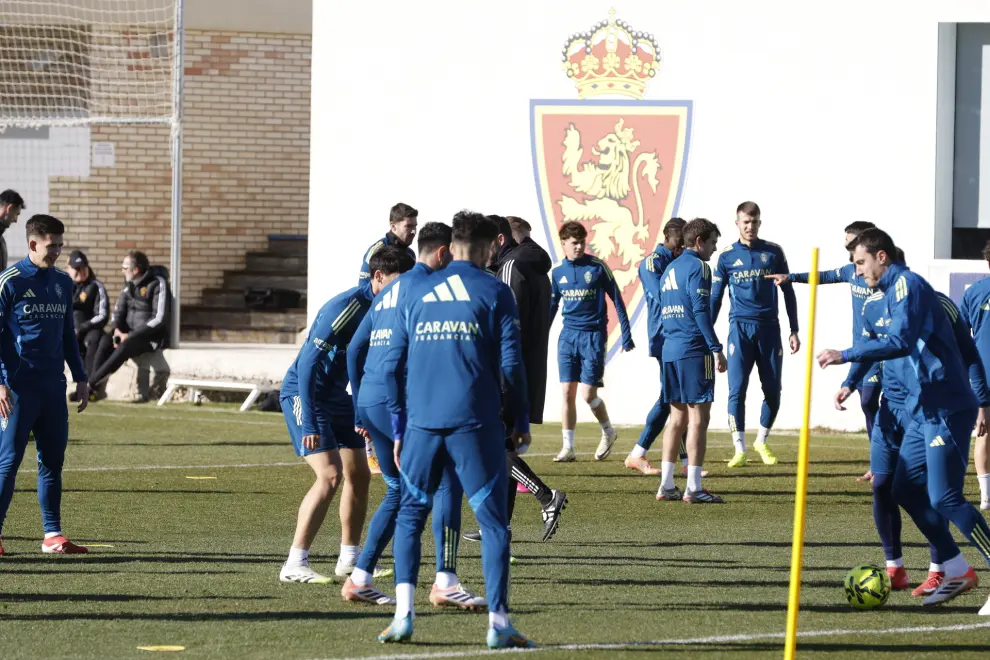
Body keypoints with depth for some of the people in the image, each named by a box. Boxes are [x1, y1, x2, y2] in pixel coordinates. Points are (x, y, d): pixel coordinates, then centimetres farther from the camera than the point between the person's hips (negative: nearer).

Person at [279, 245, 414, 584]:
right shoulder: (345, 307, -25)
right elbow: (308, 362, -28)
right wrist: (309, 422, -30)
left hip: (337, 396, 9)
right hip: (303, 393, -9)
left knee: (359, 476, 12)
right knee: (330, 474, -19)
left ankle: (349, 559, 25)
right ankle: (295, 565, -16)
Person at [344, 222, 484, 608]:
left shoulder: (389, 292, 22)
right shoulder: (423, 283, -6)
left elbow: (355, 349, 25)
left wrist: (360, 411, 28)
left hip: (368, 401, 9)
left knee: (399, 489, 18)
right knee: (448, 481, -8)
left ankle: (359, 580, 16)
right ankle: (444, 582, -16)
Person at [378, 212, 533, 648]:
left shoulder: (417, 293, 13)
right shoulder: (494, 292, 4)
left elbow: (392, 366, 13)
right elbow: (511, 364, -1)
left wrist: (399, 429, 19)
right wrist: (521, 423, 10)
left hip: (421, 423, 3)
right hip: (475, 424, -3)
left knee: (409, 514, 15)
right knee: (493, 522, 2)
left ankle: (403, 613, 3)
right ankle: (498, 623, -4)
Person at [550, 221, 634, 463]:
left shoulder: (598, 267, -5)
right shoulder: (558, 272, 6)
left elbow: (617, 300, 0)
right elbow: (551, 307, 17)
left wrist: (626, 336, -2)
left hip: (593, 336, -4)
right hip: (568, 335, 4)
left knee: (588, 395, -6)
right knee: (567, 393, 0)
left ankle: (608, 432, 21)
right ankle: (568, 447, 6)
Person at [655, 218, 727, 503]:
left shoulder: (671, 269, 19)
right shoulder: (697, 267, -8)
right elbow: (701, 311, -16)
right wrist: (716, 349, -16)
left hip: (670, 350, 9)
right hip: (694, 350, -9)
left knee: (677, 416, 13)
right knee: (699, 416, -6)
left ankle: (666, 485, 11)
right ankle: (693, 488, -10)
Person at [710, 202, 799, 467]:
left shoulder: (773, 252, 5)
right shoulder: (727, 256, 3)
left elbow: (788, 292, 10)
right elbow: (715, 298, 6)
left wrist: (794, 330, 7)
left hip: (769, 327, 1)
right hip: (740, 327, -1)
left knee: (773, 390, 4)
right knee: (737, 389, -9)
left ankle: (761, 442, 23)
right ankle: (740, 449, -5)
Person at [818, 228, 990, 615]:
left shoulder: (907, 284, -12)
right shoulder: (895, 290, 18)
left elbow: (901, 341, -26)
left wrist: (845, 355, -26)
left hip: (945, 409, -10)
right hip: (925, 409, 10)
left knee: (944, 498, -14)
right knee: (905, 490, 10)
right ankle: (956, 571, 13)